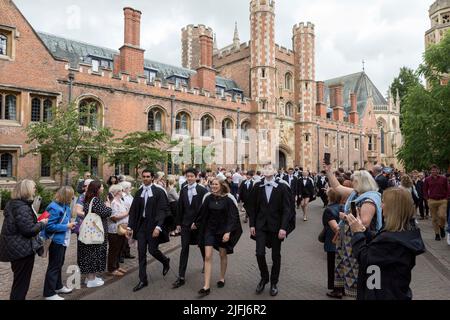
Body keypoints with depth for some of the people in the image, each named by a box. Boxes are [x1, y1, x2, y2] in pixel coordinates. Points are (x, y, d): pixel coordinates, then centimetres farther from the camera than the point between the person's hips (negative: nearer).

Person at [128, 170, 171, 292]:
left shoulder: (159, 192, -8)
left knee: (152, 250, -1)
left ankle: (166, 261, 32)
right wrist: (130, 226, 1)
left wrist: (158, 227, -21)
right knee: (141, 253, 6)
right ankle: (143, 280, 19)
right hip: (141, 225, 4)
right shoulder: (139, 192, 7)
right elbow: (133, 211, 9)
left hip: (153, 225, -4)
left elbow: (163, 210, -12)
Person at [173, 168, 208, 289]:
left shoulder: (202, 190, -9)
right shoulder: (183, 190, 4)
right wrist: (178, 223, 6)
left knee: (202, 246, 15)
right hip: (186, 223, 3)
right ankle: (181, 277, 5)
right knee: (184, 249, 1)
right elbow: (180, 207, 7)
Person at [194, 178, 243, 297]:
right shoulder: (208, 197, -3)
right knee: (208, 256, -4)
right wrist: (196, 223, 18)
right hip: (209, 229, 2)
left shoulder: (228, 199, -13)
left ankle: (222, 278, 36)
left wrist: (228, 232, -20)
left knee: (223, 255, 14)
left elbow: (232, 216, -14)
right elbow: (203, 213, 9)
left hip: (223, 230, -2)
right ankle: (207, 286, 0)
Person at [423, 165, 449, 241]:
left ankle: (442, 227, 19)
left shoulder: (443, 179, 1)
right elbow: (425, 190, 10)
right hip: (432, 201, 1)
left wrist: (446, 198, -1)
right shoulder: (427, 180, 3)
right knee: (434, 218, 5)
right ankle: (437, 234, 16)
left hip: (442, 201, -1)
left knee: (442, 216, -14)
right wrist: (427, 199, 2)